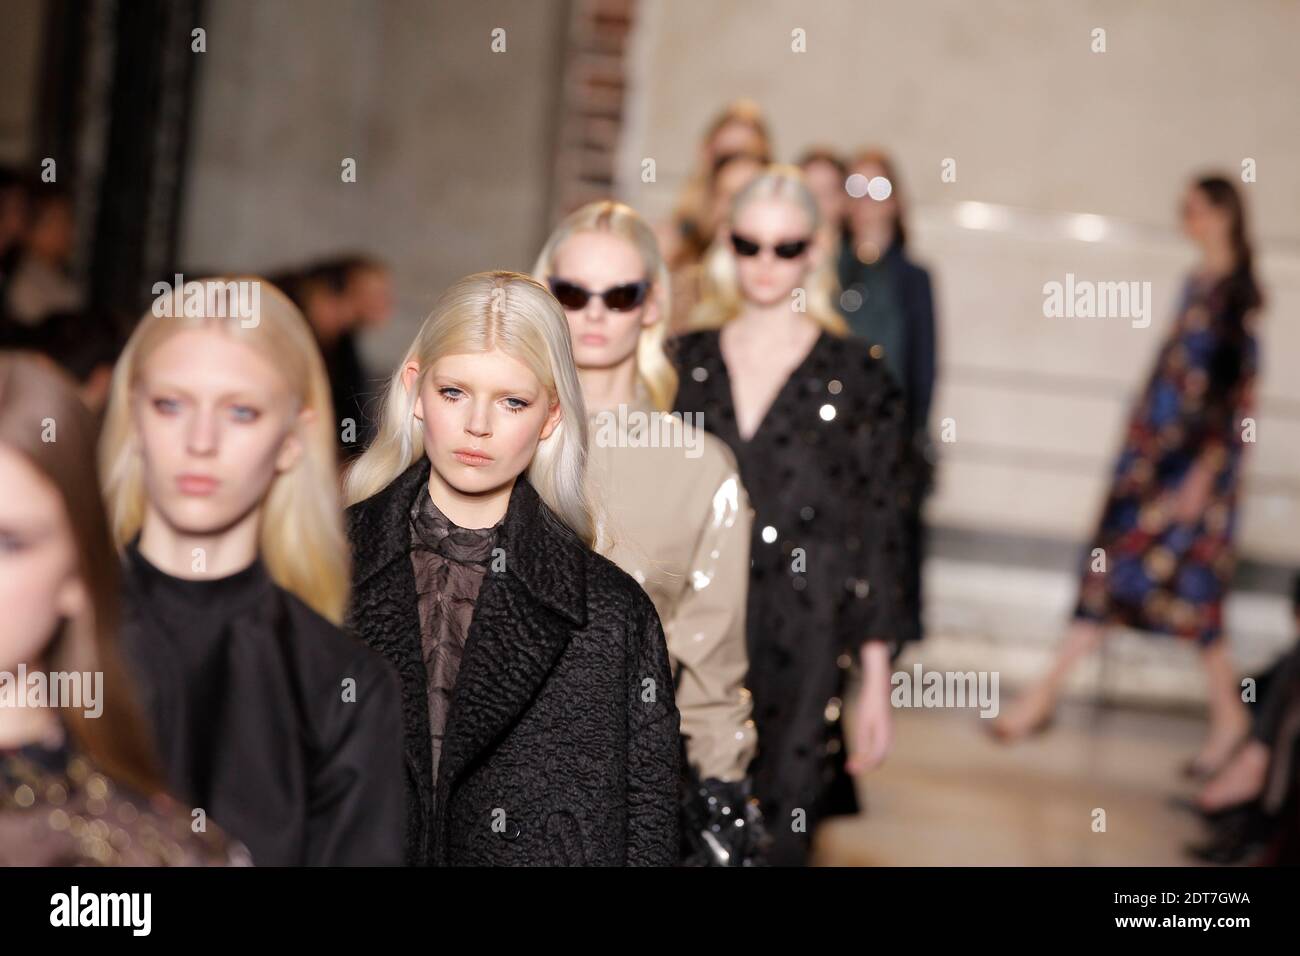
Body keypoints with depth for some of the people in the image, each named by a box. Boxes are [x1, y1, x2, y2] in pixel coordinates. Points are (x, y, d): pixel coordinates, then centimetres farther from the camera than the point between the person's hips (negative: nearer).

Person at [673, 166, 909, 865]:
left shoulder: (857, 379, 0)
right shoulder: (685, 361, 7)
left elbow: (877, 537, 1)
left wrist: (876, 679, -1)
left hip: (801, 650, -2)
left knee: (777, 834, -1)